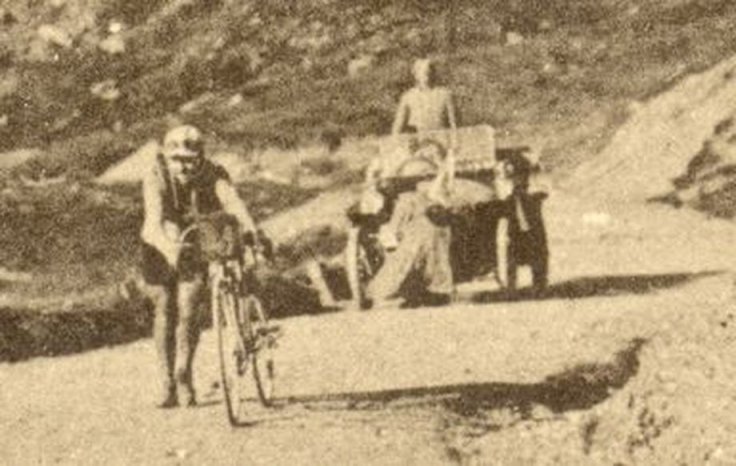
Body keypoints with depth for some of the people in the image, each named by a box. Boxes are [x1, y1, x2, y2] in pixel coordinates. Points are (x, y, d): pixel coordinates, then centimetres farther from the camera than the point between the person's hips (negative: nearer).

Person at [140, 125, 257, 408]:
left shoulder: (213, 175, -24)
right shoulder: (155, 178, -27)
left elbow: (232, 199, -41)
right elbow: (154, 218, -40)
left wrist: (249, 227, -61)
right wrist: (170, 249, -58)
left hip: (198, 247, 0)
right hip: (162, 249, 0)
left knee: (187, 312, -10)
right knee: (164, 312, 1)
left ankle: (184, 375, 12)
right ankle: (168, 385, 12)